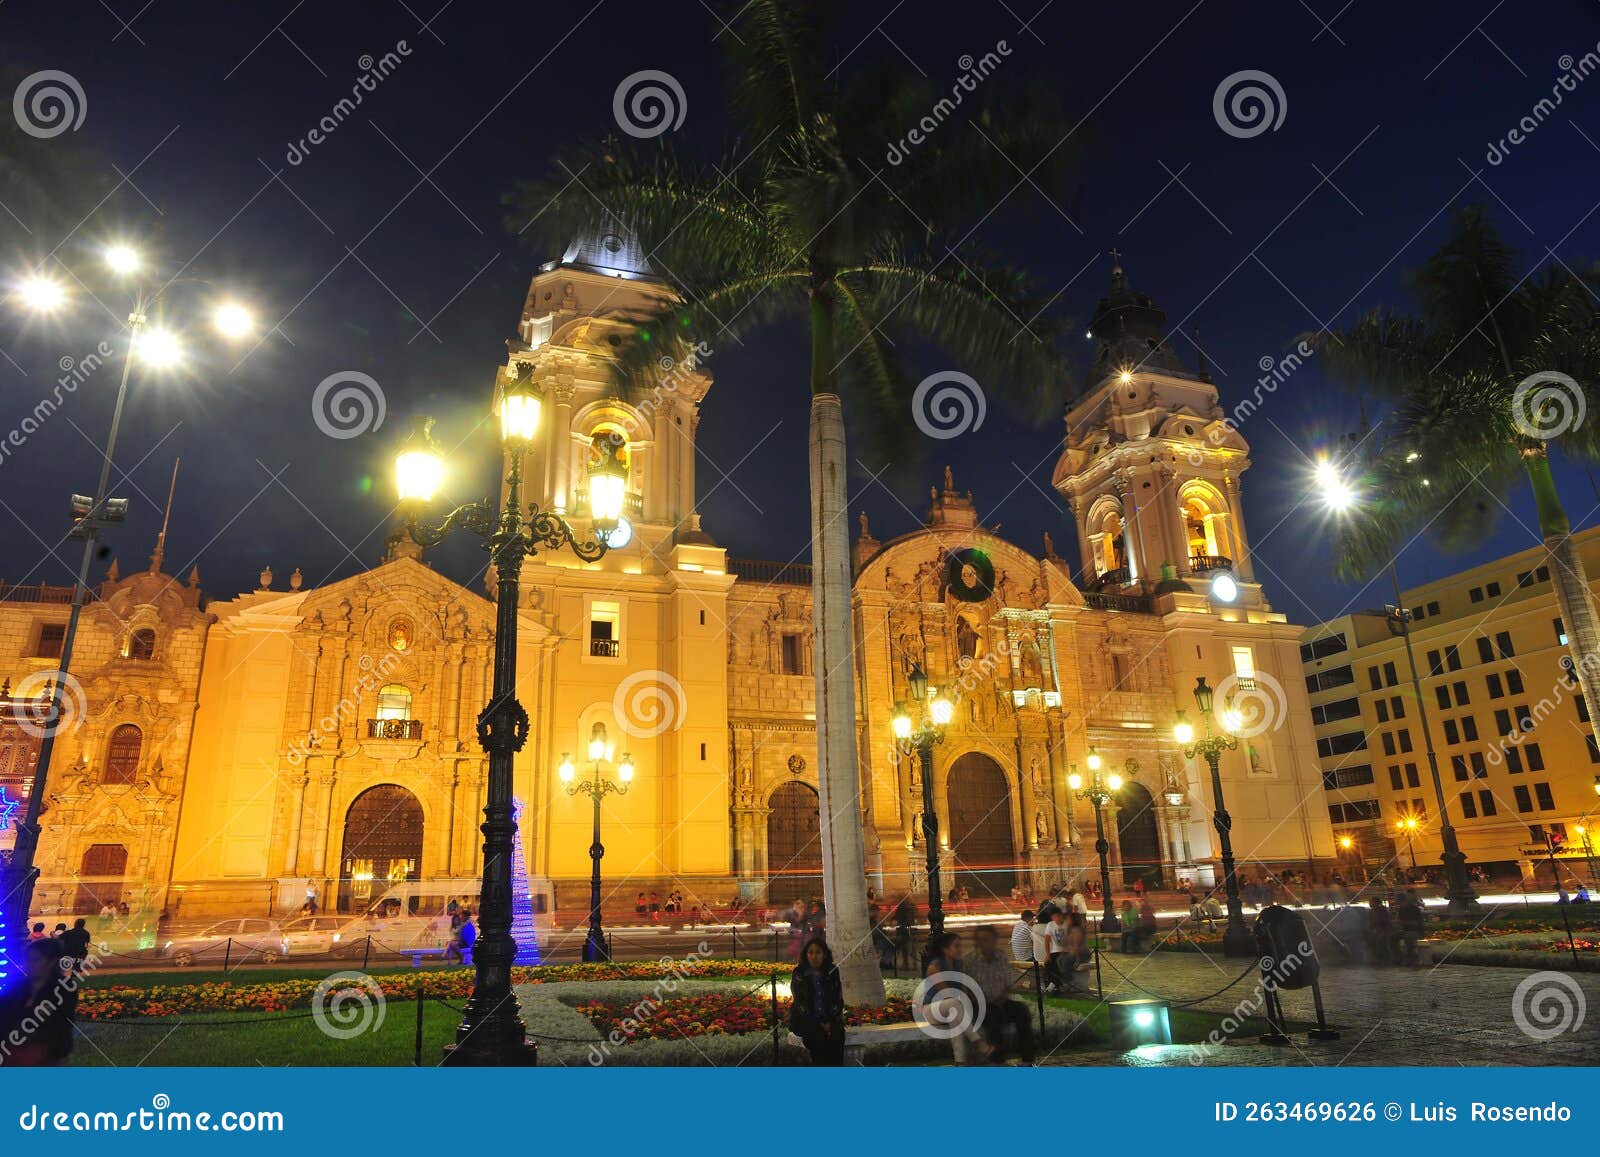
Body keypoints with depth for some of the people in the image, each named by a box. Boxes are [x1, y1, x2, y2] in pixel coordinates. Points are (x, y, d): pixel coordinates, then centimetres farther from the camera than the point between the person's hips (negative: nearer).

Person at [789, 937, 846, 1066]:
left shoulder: (832, 972, 7)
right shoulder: (799, 974, 0)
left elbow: (839, 1000, 8)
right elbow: (799, 1003, -4)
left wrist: (830, 1022, -8)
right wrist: (818, 1024, -12)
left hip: (829, 1020, 2)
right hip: (805, 1020, -2)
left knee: (837, 1036, -29)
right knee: (818, 1037, -32)